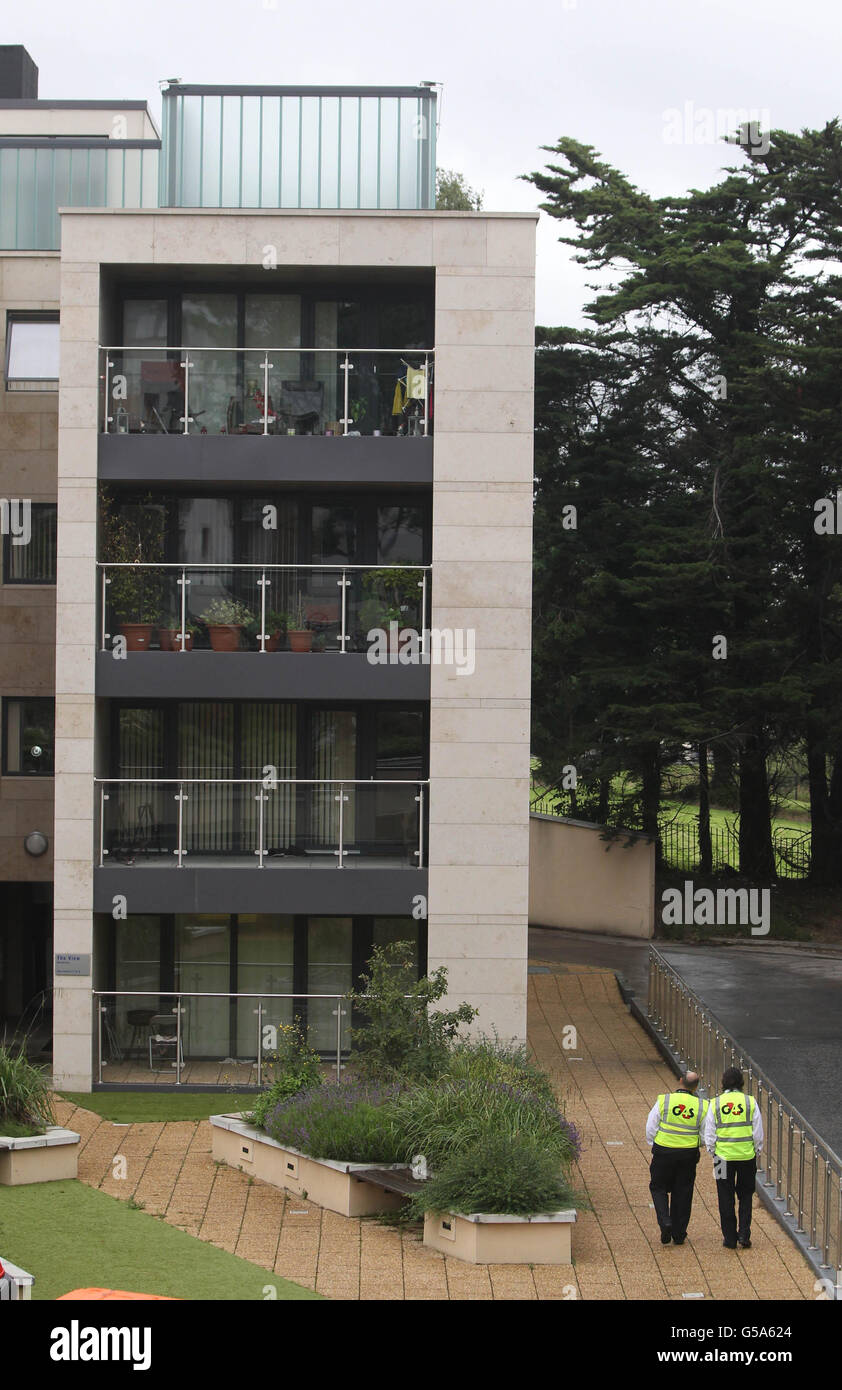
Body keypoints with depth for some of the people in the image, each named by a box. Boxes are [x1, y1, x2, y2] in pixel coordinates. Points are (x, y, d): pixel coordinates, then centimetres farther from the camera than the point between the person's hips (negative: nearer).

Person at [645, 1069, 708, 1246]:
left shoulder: (664, 1100, -10)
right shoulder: (702, 1106, -5)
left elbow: (651, 1128, -5)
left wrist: (653, 1145, 11)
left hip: (663, 1152, -2)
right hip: (689, 1155, 2)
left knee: (659, 1188, 14)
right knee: (682, 1193, 12)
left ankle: (665, 1222, -7)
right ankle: (679, 1235, 16)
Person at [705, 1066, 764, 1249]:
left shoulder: (715, 1104, -3)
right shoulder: (750, 1102, -3)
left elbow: (709, 1134, 0)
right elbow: (758, 1133, 0)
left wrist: (712, 1152, 12)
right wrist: (756, 1152, 12)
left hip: (723, 1156, 0)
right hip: (747, 1155, 0)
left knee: (726, 1199, 10)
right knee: (745, 1196, 15)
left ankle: (730, 1238, 12)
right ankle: (744, 1235, 5)